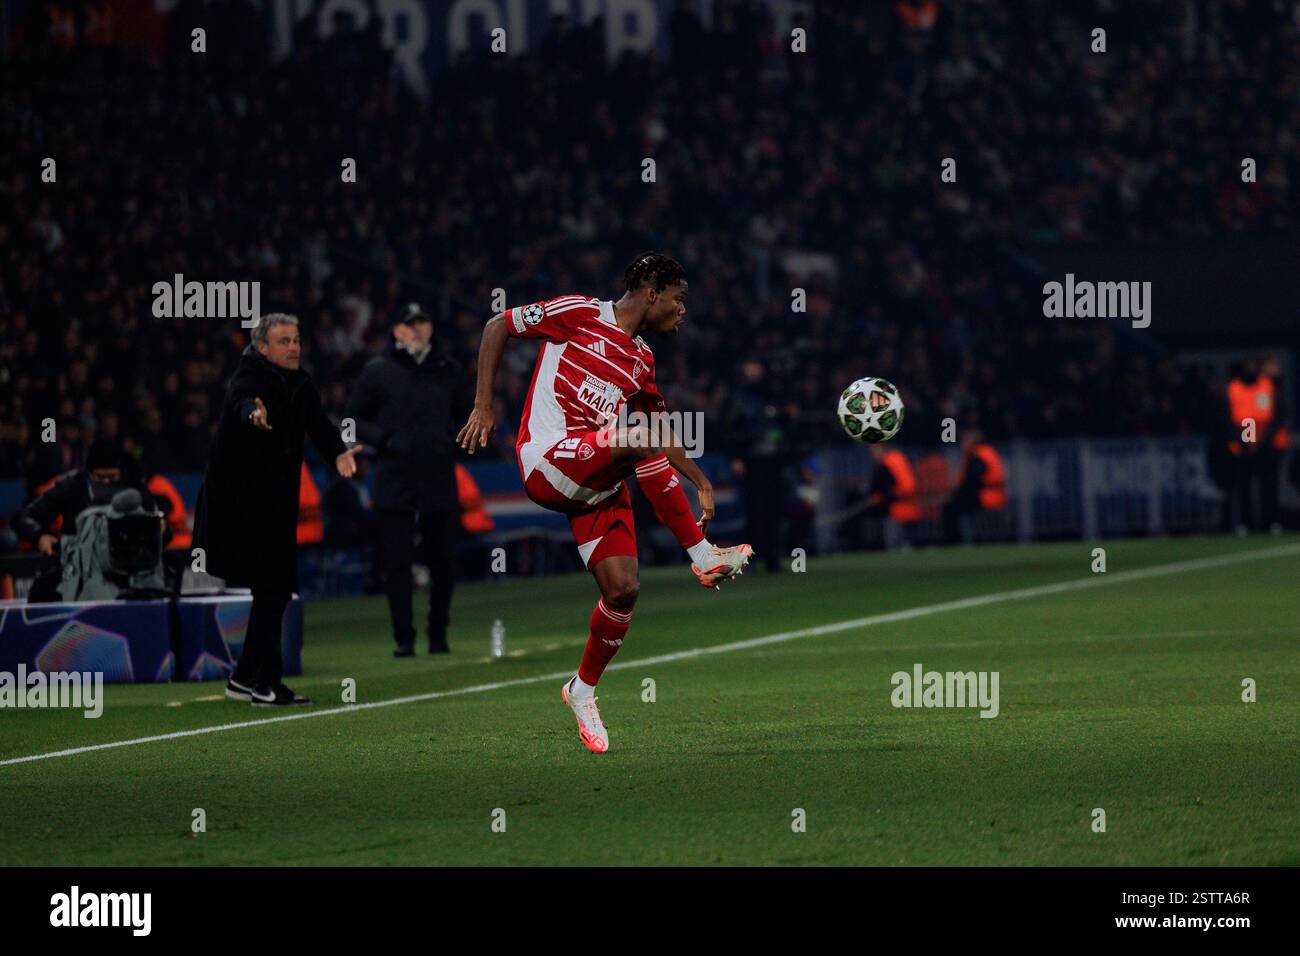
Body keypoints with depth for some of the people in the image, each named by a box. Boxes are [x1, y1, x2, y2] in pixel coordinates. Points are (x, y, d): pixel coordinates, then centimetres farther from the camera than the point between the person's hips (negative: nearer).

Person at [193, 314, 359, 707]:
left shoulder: (302, 384, 9)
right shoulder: (251, 376, -13)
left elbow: (319, 425, -5)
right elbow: (243, 400, -36)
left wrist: (339, 452, -26)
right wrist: (254, 415, -60)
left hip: (276, 504, 8)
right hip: (240, 504, -8)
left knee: (276, 589, 11)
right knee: (271, 589, -12)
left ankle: (245, 679, 21)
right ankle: (266, 683, -7)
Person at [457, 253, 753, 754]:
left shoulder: (642, 360, 19)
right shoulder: (579, 314, -1)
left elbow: (664, 429, 31)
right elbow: (498, 326, 3)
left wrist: (700, 481, 22)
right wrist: (483, 407, -4)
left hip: (598, 482, 7)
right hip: (546, 464, -7)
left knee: (623, 589, -6)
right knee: (639, 438, -32)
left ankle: (583, 690, 17)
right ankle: (704, 556, -24)